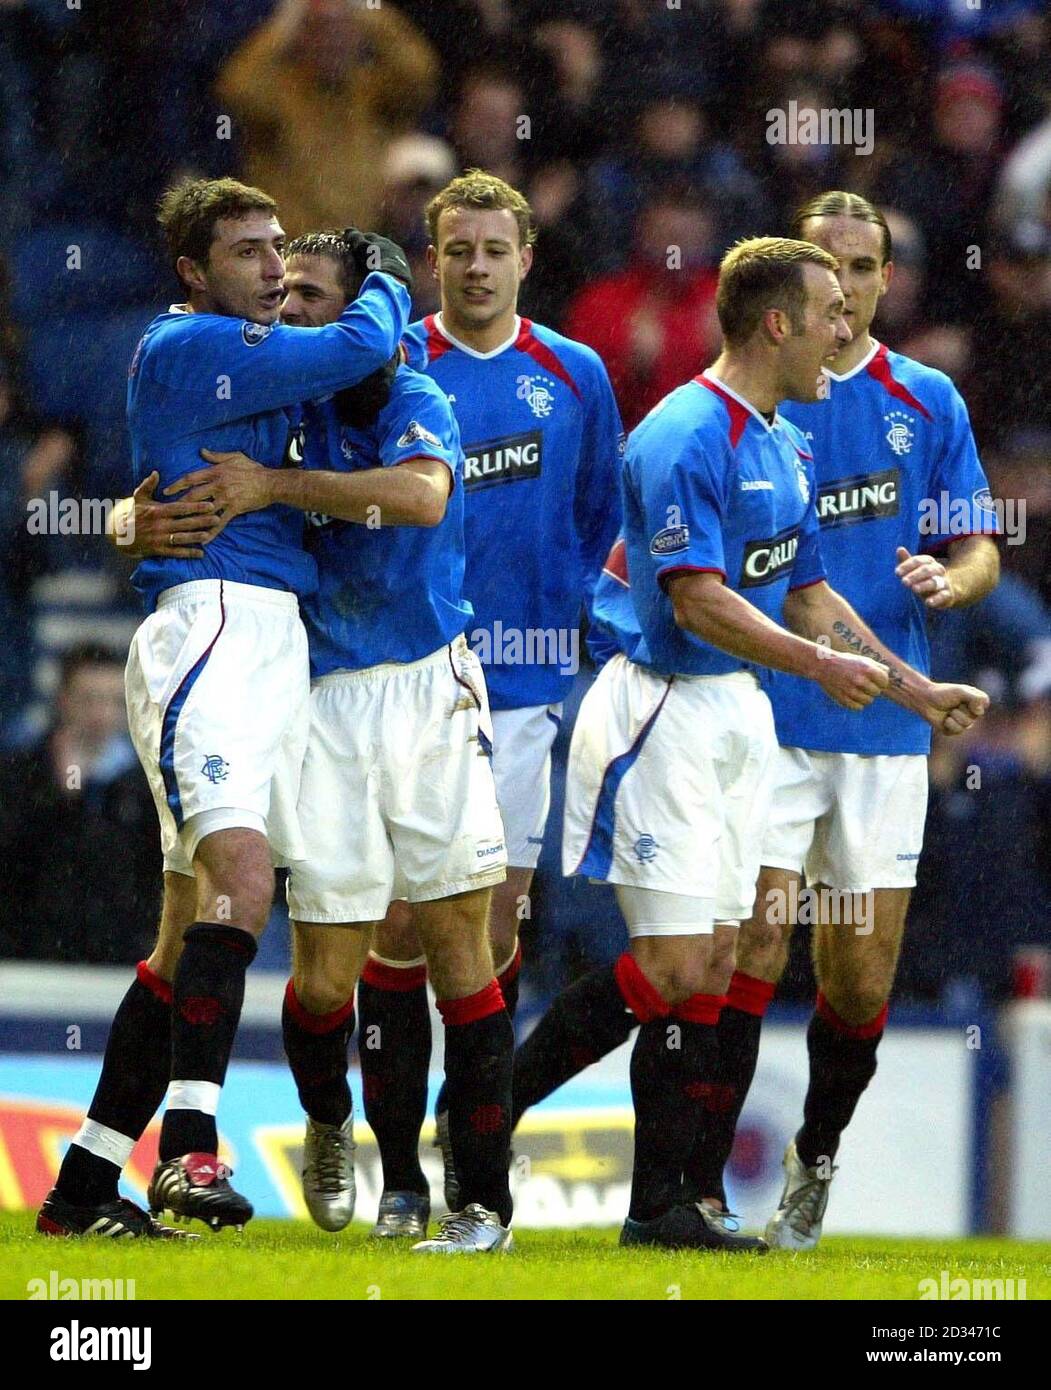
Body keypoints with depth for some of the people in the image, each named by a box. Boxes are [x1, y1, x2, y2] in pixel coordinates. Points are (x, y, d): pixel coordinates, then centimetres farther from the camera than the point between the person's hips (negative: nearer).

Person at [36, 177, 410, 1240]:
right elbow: (359, 347, -11)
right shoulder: (187, 347, -6)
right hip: (209, 625, -10)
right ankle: (189, 1143, -36)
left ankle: (82, 1183, 11)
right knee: (240, 872, -26)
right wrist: (387, 282, 10)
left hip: (275, 645, 10)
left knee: (190, 929, 8)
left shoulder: (244, 356, 22)